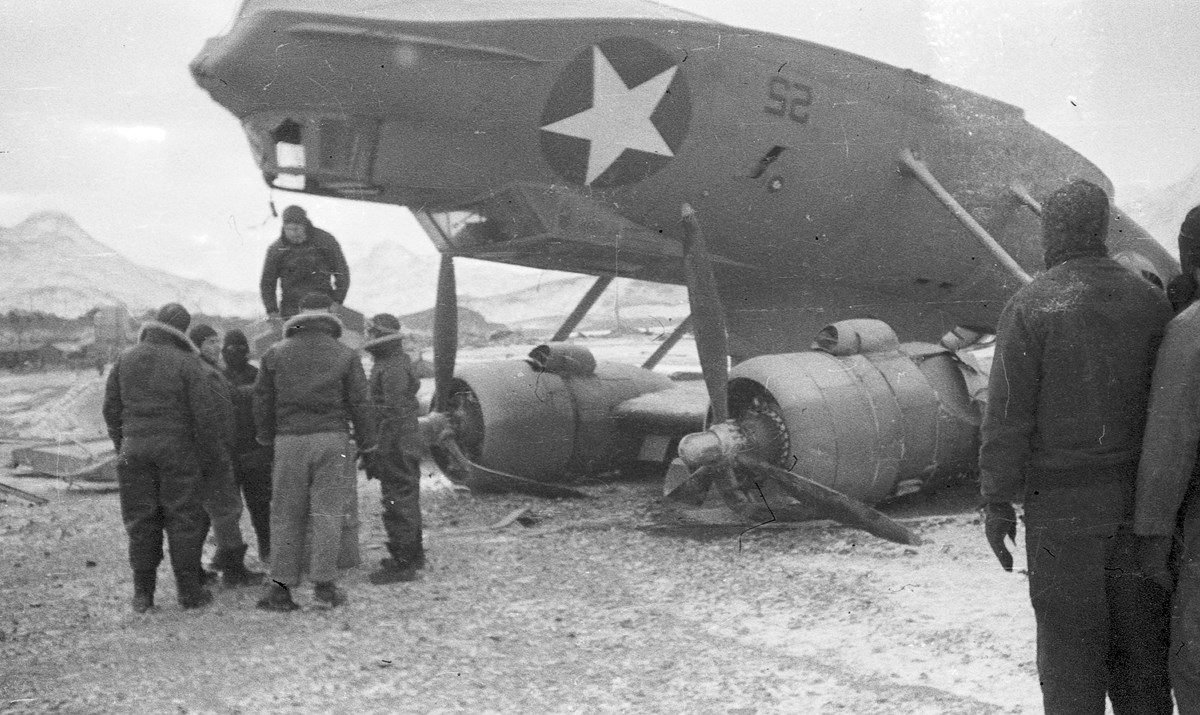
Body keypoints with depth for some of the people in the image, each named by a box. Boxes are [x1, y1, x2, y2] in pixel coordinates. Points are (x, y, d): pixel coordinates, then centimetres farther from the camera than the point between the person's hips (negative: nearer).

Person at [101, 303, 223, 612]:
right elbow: (204, 412, -9)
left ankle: (143, 593, 12)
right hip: (178, 451, -4)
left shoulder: (125, 360, 7)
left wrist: (121, 444, 19)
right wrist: (210, 450, 3)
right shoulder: (186, 363, -7)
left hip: (134, 451, 4)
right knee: (183, 520, 4)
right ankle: (189, 591, 9)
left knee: (141, 521, 9)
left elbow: (111, 408, 10)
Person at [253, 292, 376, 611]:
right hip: (331, 439, -1)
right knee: (327, 512, 2)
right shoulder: (345, 356, 2)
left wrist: (266, 437, 20)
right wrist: (367, 442, 12)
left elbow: (262, 401, 8)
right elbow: (359, 403, 3)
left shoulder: (275, 354, 6)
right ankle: (324, 584, 1)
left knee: (286, 514, 7)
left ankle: (281, 585, 6)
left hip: (289, 441, 1)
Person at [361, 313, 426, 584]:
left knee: (397, 503, -6)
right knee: (407, 500, 19)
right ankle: (413, 554, 30)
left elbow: (392, 415, -24)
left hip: (395, 449, -11)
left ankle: (403, 563, -1)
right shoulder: (400, 362, 14)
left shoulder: (392, 369, -20)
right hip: (407, 445, 11)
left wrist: (377, 455, -22)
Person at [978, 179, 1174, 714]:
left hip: (1062, 506, -4)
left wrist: (997, 501, -4)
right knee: (1140, 644, 14)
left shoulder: (1031, 306, -9)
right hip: (1138, 505, 4)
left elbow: (1007, 413, -11)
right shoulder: (1151, 302, 3)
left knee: (1070, 643, 5)